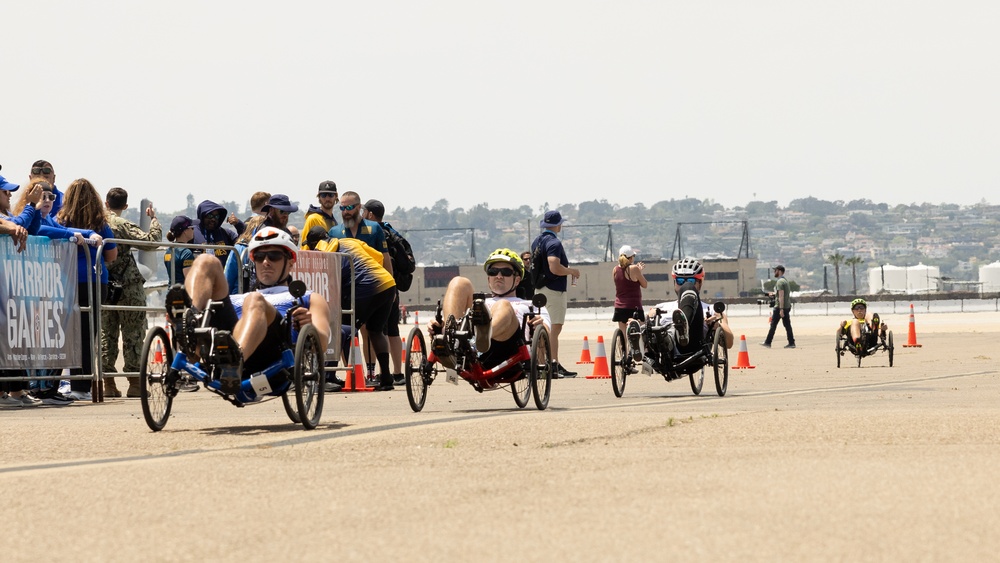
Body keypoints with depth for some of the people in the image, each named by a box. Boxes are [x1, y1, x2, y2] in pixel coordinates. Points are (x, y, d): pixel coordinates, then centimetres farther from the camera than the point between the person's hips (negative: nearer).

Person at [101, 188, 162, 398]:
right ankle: (135, 383, 0)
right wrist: (153, 219, -4)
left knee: (106, 334, 9)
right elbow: (151, 239, -18)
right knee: (133, 335, 0)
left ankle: (108, 383, 6)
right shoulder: (123, 225, -10)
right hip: (128, 287, -5)